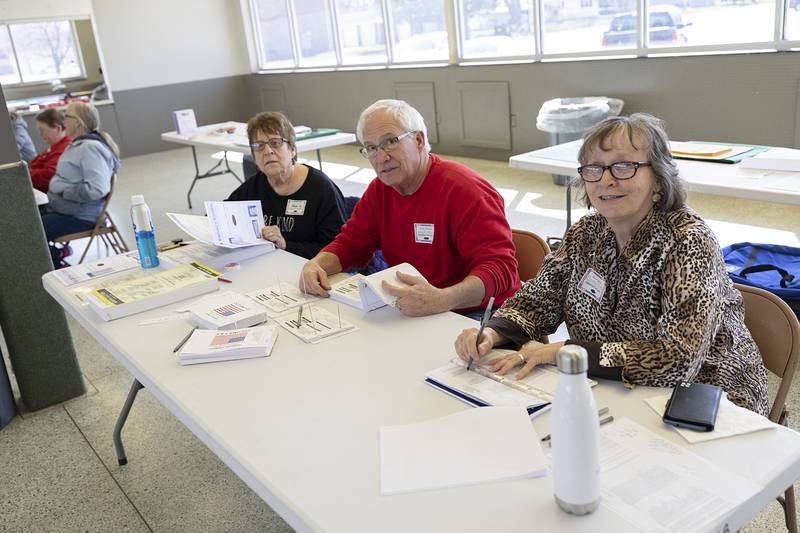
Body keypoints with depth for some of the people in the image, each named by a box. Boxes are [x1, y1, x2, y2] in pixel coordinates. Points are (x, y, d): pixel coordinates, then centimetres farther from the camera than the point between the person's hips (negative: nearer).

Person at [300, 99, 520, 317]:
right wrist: (316, 265, -11)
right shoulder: (380, 189, 6)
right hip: (406, 310, 6)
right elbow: (351, 242, 12)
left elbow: (500, 266, -25)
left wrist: (442, 300, -42)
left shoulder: (465, 190, -19)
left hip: (474, 314, -6)